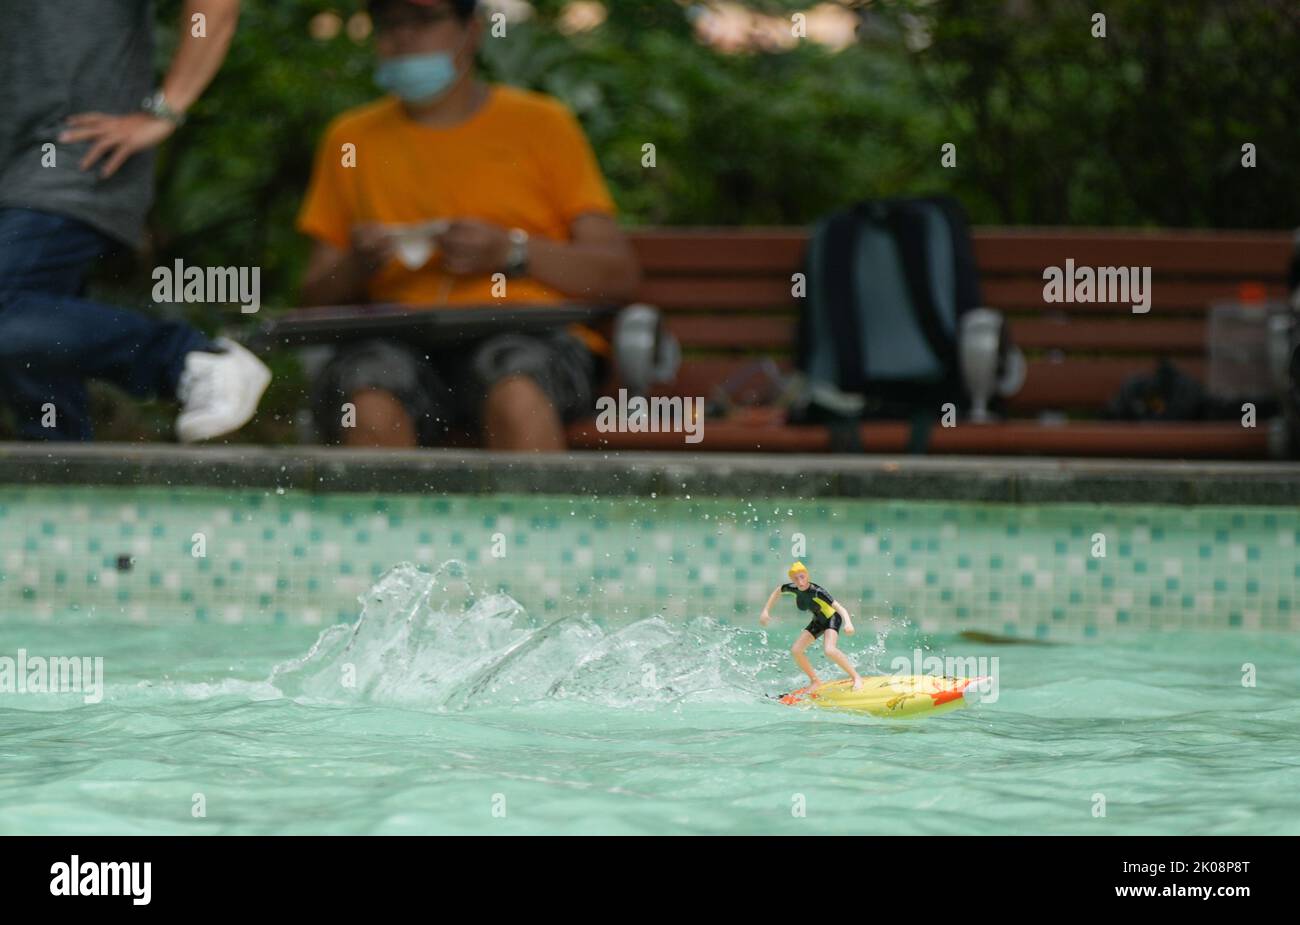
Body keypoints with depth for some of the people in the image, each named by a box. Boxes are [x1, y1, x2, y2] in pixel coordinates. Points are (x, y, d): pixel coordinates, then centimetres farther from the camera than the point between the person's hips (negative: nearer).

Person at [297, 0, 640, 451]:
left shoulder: (541, 123, 13)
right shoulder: (350, 139, 21)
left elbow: (618, 275, 6)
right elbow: (315, 295, 19)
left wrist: (509, 252, -9)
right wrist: (356, 267, -4)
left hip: (532, 336, -2)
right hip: (403, 349, 2)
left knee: (516, 395, -39)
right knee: (372, 411, -35)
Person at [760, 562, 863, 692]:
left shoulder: (817, 592, -33)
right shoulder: (794, 588, -14)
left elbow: (839, 607, -42)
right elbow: (777, 591, 9)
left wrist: (848, 623, -60)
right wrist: (766, 611, 3)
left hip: (832, 619, -7)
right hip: (818, 621, 7)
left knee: (829, 650, -32)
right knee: (796, 651, -3)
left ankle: (856, 677, -19)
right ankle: (815, 682, 14)